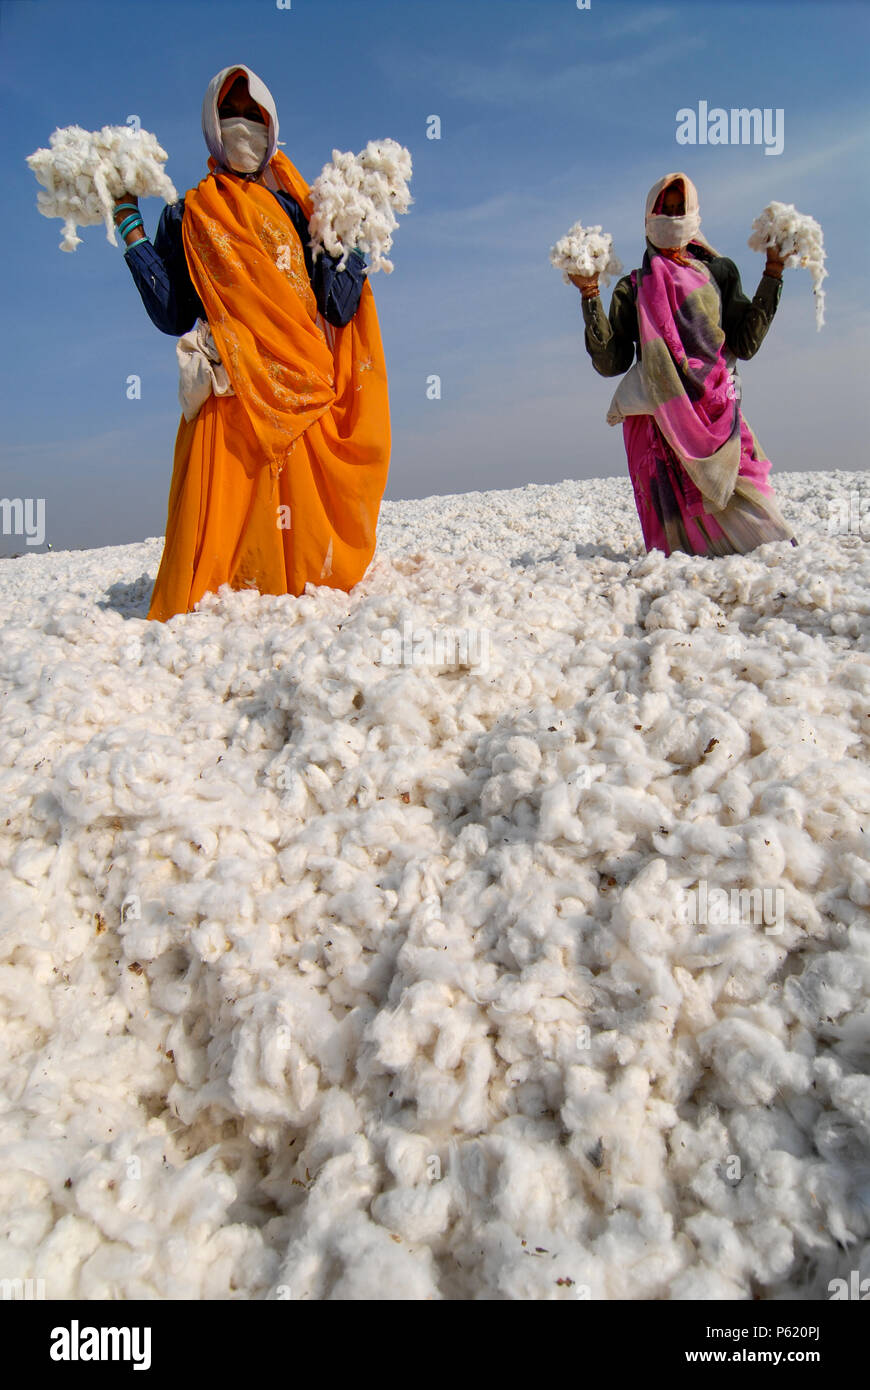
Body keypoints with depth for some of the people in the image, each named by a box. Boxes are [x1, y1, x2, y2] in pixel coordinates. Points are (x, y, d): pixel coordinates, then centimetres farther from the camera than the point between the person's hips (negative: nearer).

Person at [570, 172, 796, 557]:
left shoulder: (719, 272, 19)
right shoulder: (633, 289, 16)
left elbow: (745, 344, 7)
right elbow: (610, 363, 3)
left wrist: (772, 275, 6)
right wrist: (591, 298, -2)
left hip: (717, 410, 1)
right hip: (658, 420, -1)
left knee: (748, 511, -14)